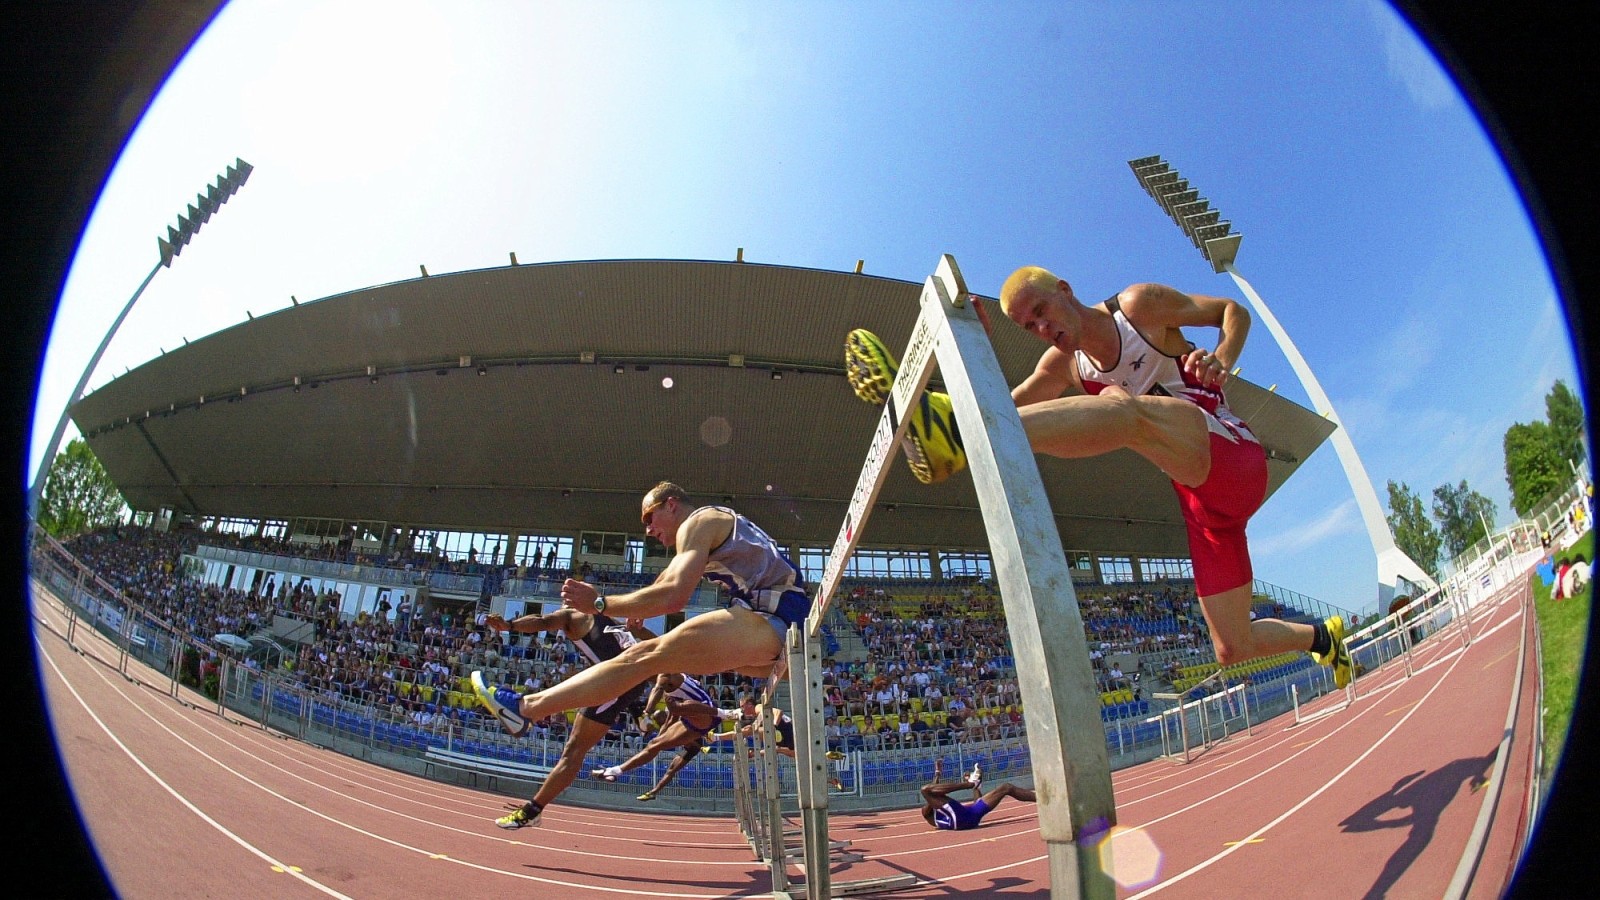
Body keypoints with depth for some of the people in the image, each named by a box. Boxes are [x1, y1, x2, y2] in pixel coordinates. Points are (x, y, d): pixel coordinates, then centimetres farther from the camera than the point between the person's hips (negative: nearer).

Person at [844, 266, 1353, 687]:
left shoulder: (1140, 305, 0)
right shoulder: (1063, 367, 12)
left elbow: (1234, 311, 7)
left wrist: (1220, 361, -13)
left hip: (1235, 459, -6)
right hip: (1202, 497, 6)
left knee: (1125, 410, -37)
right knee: (1233, 649, 8)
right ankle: (1320, 636, 39)